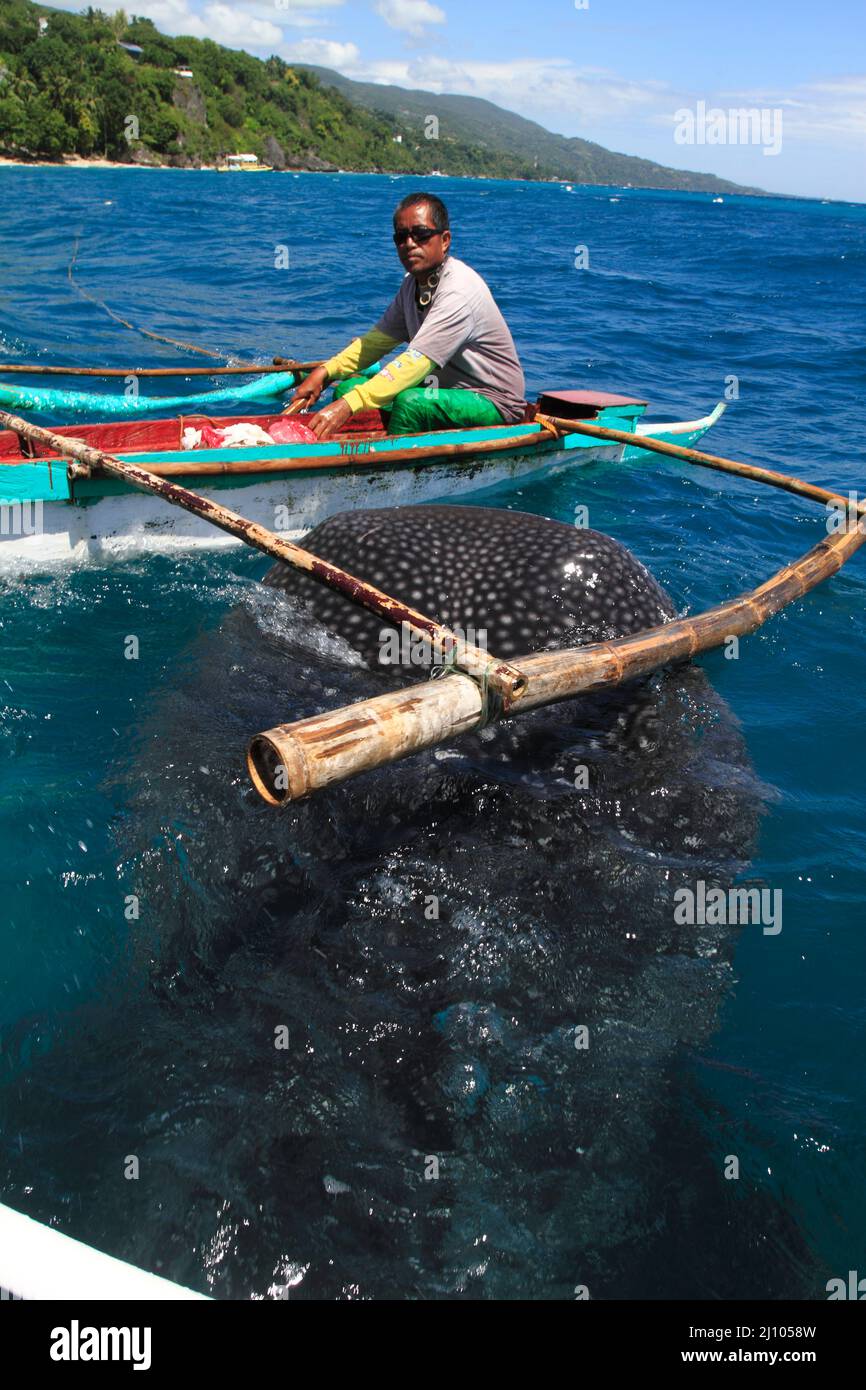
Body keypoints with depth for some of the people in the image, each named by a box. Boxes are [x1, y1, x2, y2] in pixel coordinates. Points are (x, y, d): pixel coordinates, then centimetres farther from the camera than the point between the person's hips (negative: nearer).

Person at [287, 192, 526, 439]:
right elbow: (378, 340, 11)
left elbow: (417, 361, -32)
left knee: (410, 401, -35)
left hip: (494, 405, -8)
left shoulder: (460, 289, -22)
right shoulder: (413, 283, 6)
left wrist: (348, 405, -40)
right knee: (348, 387, -3)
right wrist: (324, 371, -6)